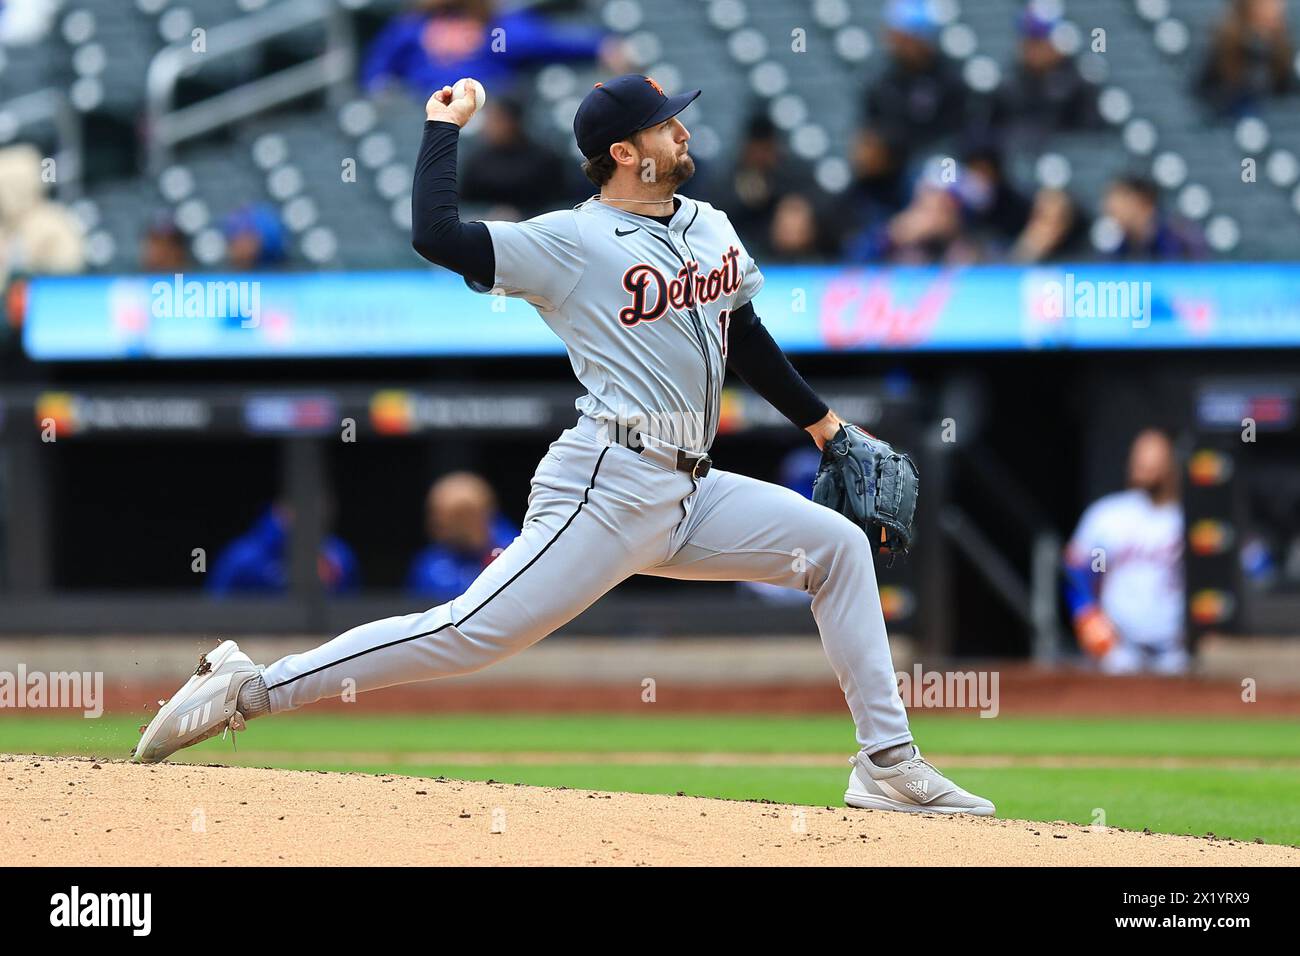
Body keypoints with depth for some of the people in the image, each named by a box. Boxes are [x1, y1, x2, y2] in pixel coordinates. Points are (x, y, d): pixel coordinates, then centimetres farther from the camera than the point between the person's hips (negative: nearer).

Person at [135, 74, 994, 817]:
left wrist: (822, 423, 31)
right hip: (610, 486, -8)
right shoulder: (573, 241, -8)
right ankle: (247, 688, -16)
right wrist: (445, 127, -9)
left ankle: (888, 765, 7)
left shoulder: (711, 226, 15)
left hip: (689, 497, 8)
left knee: (838, 545, 5)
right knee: (471, 633, -18)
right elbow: (437, 235, -20)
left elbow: (747, 340, 29)